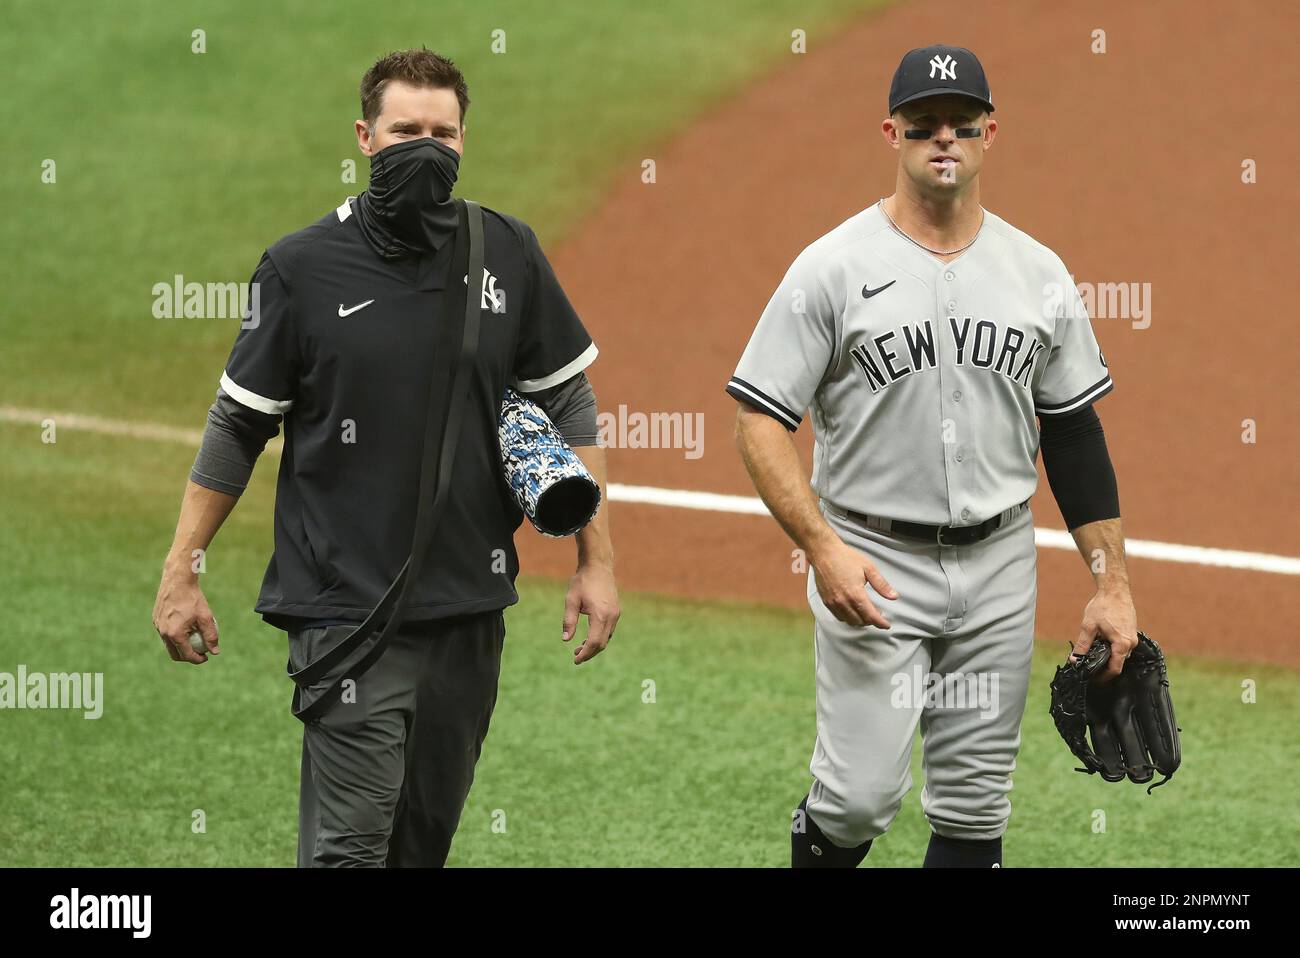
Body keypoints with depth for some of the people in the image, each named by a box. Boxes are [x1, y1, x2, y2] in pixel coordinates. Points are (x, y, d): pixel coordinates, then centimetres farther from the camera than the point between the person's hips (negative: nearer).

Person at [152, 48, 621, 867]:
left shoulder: (508, 254, 3)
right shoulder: (302, 267, -4)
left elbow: (568, 405, 10)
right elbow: (238, 425, 2)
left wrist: (598, 562, 6)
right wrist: (180, 572, -1)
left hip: (472, 610, 4)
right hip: (346, 606, -3)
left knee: (428, 836, 11)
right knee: (351, 842, -11)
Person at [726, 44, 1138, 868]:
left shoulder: (1040, 274, 5)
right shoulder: (834, 267, -7)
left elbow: (1075, 435, 11)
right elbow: (760, 420, -9)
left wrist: (1113, 583, 6)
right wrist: (822, 548, -23)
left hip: (999, 568, 4)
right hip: (873, 566, -4)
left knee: (976, 807, 7)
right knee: (860, 797, -10)